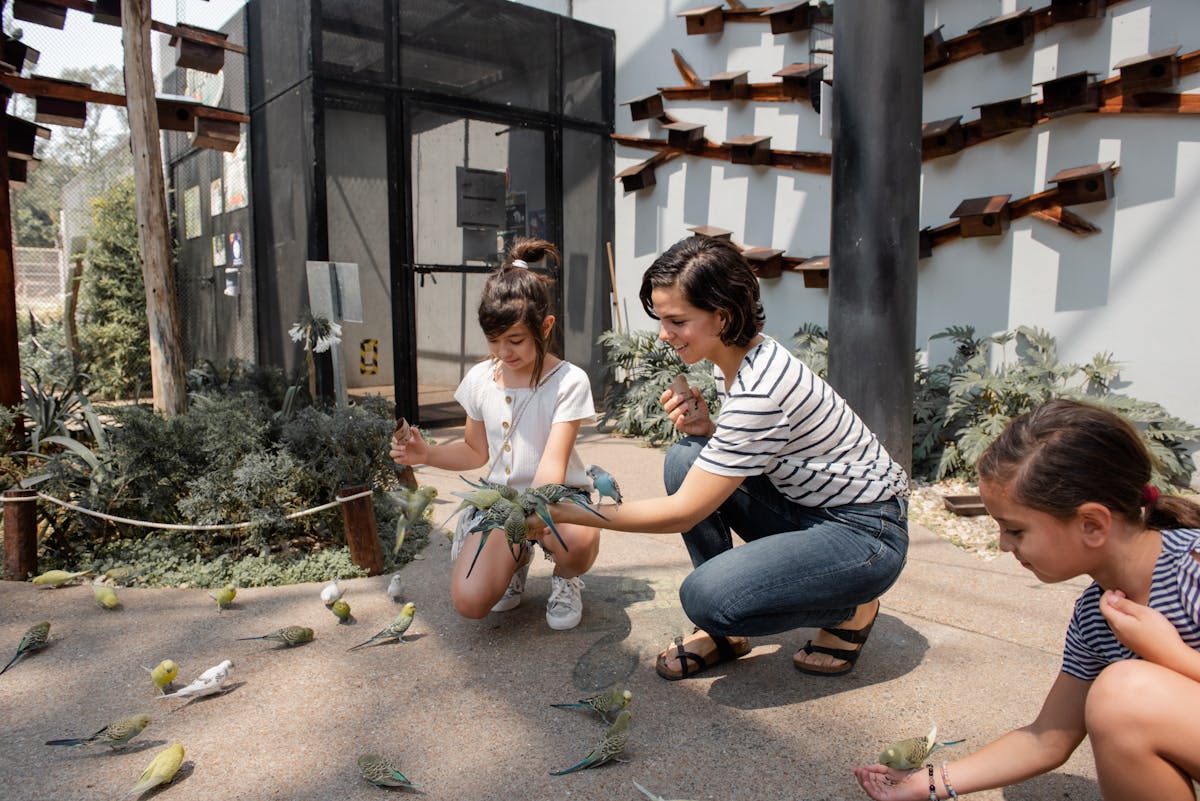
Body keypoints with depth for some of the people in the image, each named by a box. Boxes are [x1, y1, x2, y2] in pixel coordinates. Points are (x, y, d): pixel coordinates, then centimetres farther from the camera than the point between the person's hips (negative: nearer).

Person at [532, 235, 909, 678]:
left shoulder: (760, 391, -30)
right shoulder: (733, 360, -1)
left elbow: (681, 513, -27)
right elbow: (743, 444, 13)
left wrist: (569, 512, -22)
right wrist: (706, 428, -9)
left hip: (865, 530, -9)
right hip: (806, 507, 9)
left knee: (706, 596, -26)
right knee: (686, 458, -9)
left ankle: (851, 610, 3)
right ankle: (725, 630, 3)